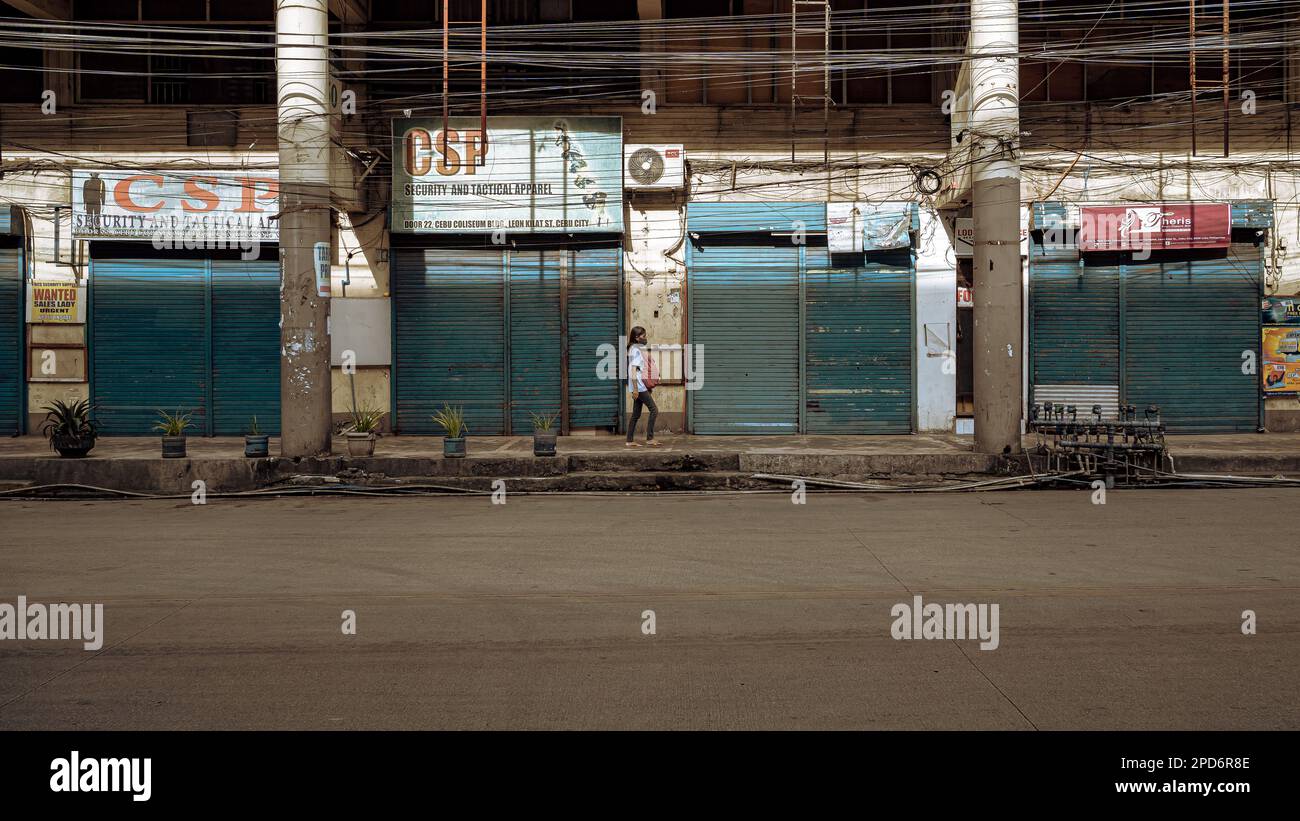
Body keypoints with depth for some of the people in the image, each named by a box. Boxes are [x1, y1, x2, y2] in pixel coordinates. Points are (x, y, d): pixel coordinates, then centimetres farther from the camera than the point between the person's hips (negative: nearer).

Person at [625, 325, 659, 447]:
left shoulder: (637, 349, 18)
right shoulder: (635, 350, -12)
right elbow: (633, 370, -17)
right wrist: (635, 388, -21)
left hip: (640, 387, 10)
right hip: (639, 386, -10)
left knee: (636, 415, 9)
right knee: (654, 410, -10)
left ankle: (630, 441, 10)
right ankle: (650, 438, -9)